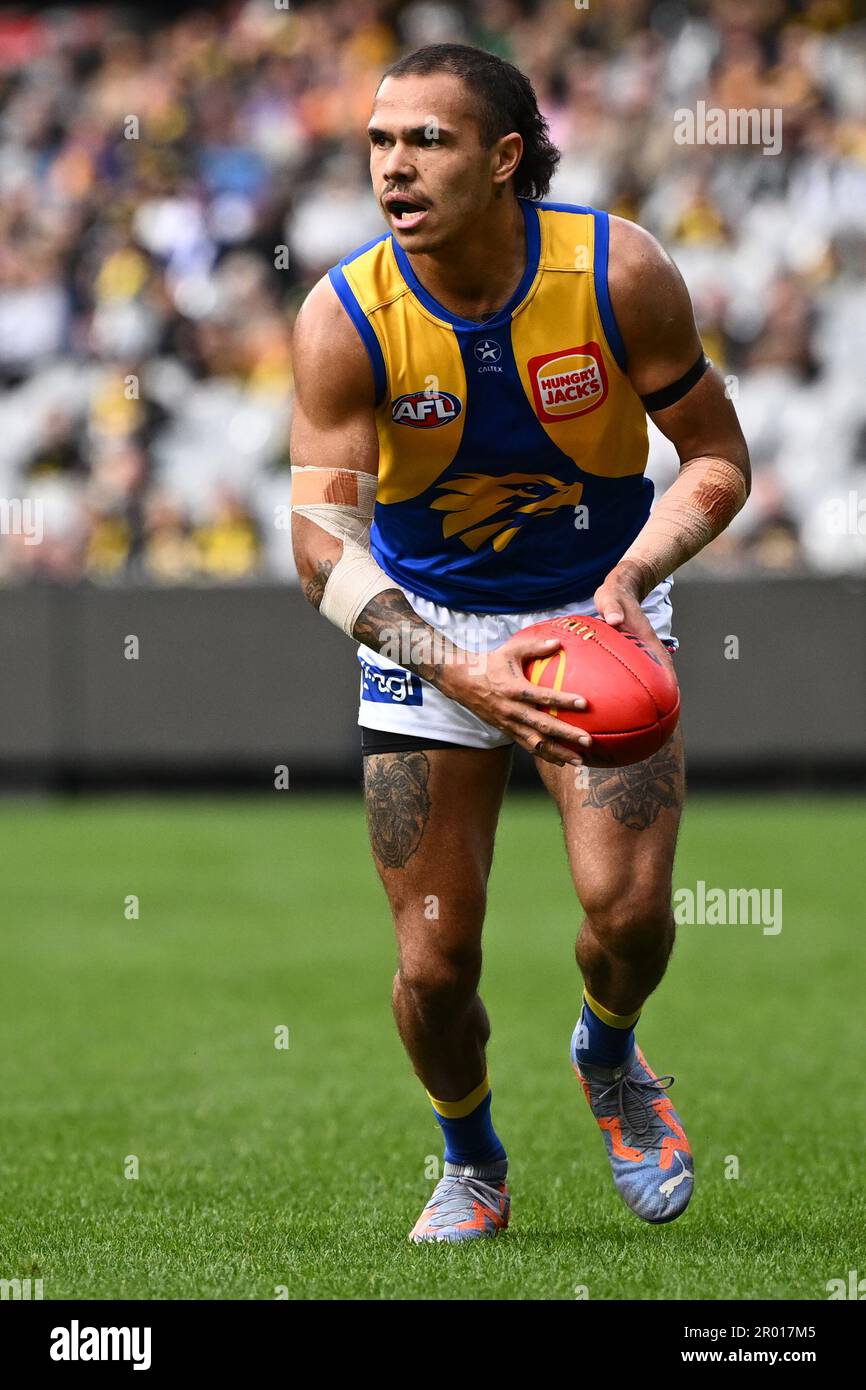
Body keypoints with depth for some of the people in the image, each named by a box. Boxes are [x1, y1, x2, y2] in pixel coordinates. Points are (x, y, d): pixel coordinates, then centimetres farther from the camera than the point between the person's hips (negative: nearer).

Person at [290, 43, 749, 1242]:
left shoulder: (619, 274, -19)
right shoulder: (344, 318, -20)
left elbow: (719, 458, -8)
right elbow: (321, 537, -26)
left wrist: (635, 573, -27)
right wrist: (459, 672, -41)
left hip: (598, 607, 0)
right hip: (427, 626, 0)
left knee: (628, 907, -17)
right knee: (435, 962, -3)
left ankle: (610, 1055, 20)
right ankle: (471, 1165, 28)